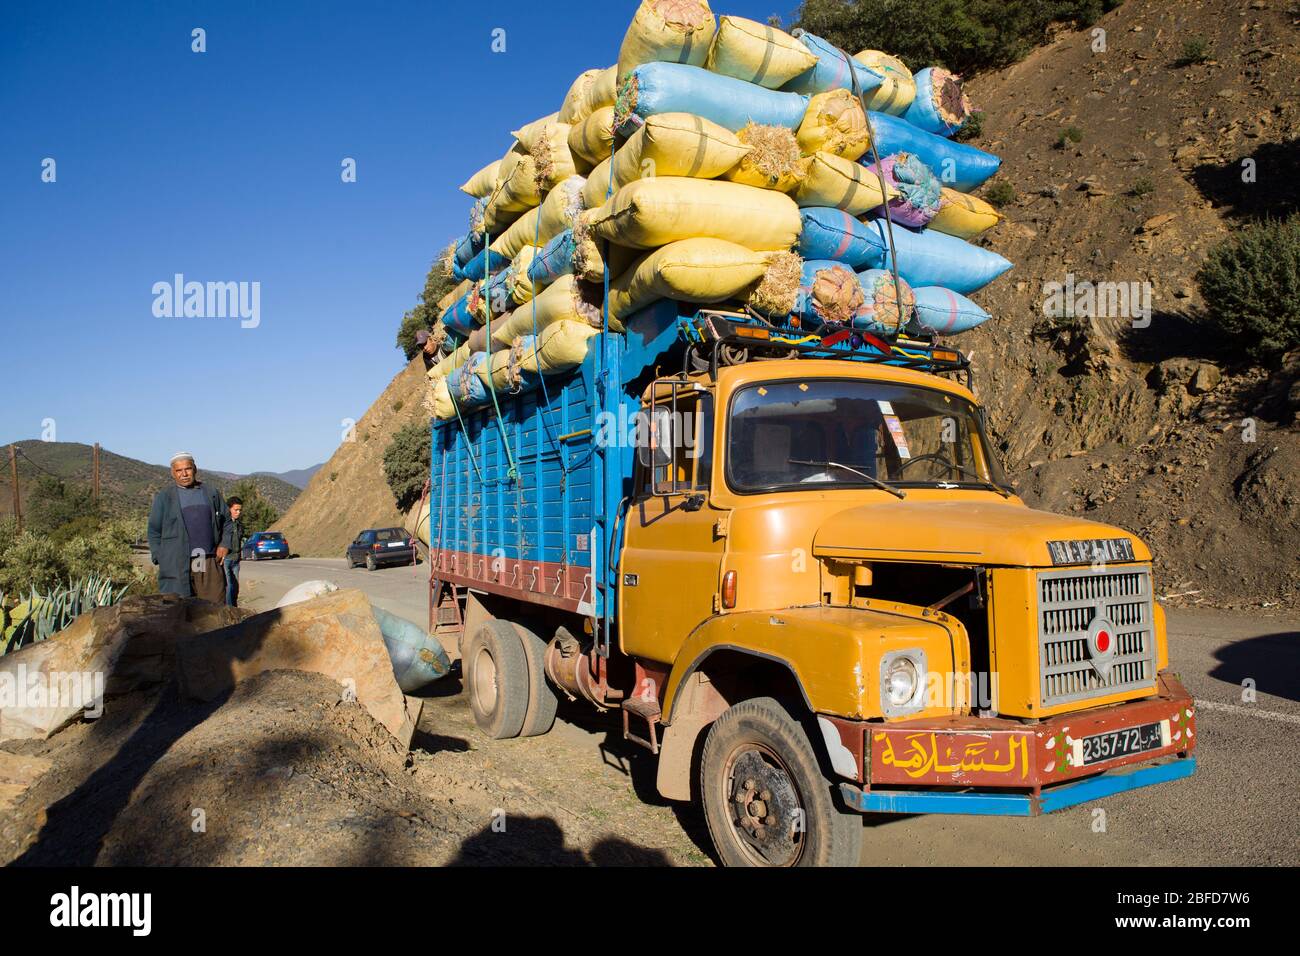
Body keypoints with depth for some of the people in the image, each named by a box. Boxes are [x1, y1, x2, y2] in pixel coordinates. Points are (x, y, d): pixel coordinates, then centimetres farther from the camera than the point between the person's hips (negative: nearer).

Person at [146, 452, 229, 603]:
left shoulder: (212, 493, 14)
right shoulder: (163, 497, 7)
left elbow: (227, 520, 20)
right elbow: (154, 531, 8)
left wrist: (224, 544, 5)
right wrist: (160, 560, -1)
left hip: (210, 563, 2)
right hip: (177, 566, -2)